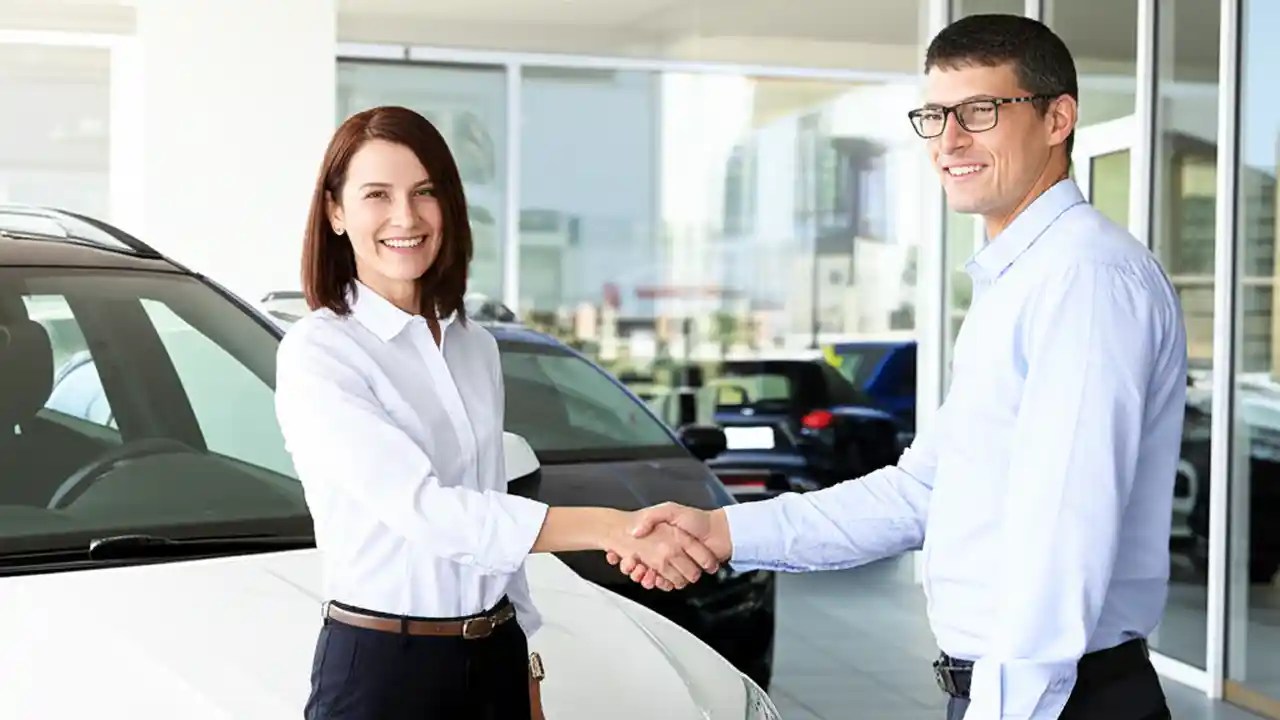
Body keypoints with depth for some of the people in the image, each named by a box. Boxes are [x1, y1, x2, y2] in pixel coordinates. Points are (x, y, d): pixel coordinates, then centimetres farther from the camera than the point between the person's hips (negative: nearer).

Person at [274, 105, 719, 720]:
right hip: (379, 667, -5)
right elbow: (422, 507, -23)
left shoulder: (476, 347, 8)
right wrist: (614, 529, -30)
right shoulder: (316, 353, -12)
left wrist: (524, 669, 14)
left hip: (495, 659, 5)